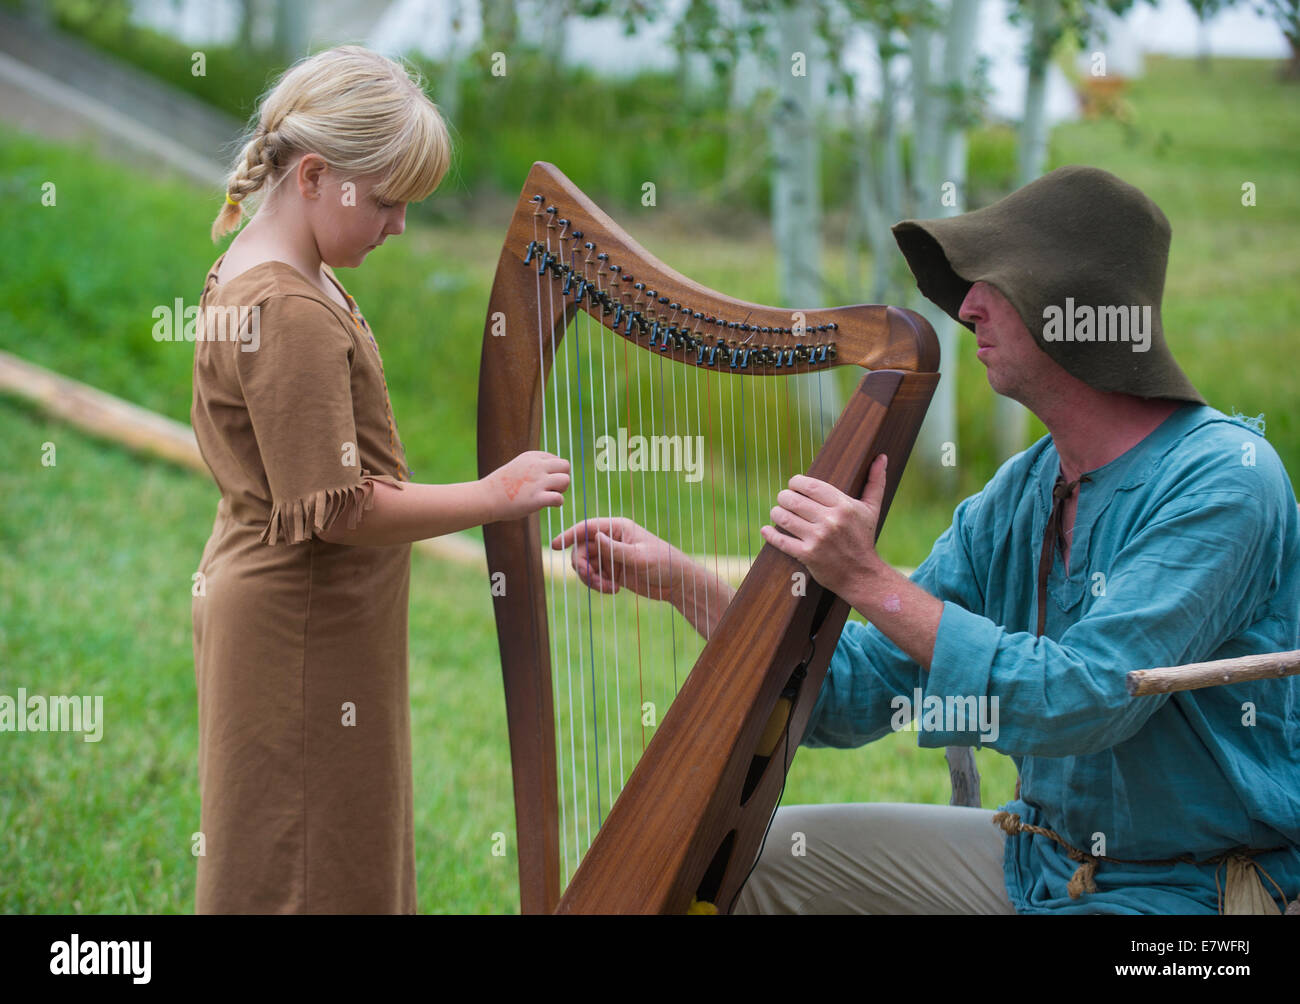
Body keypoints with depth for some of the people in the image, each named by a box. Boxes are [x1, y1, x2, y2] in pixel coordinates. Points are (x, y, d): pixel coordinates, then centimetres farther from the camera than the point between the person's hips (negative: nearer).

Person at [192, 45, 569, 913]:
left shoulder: (249, 273, 10)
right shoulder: (294, 314, -23)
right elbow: (336, 510, -24)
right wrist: (494, 496, -18)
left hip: (267, 608, 10)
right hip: (305, 643, -10)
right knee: (310, 873, -2)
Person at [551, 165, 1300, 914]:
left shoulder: (1223, 479, -20)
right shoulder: (1018, 495, 4)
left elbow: (1083, 703, -28)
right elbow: (857, 691, 6)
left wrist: (870, 581, -26)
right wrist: (678, 579, -2)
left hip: (1179, 891, -8)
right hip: (1040, 855, 8)